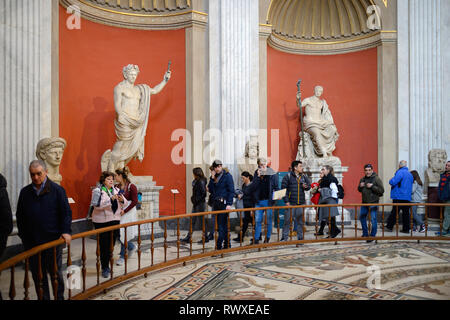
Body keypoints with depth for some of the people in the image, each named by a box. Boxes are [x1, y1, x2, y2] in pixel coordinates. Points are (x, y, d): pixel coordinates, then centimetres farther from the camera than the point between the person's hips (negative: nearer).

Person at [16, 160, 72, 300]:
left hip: (53, 241, -3)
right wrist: (23, 235, 7)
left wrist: (66, 231, -13)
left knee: (56, 273, 11)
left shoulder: (57, 190, -3)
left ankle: (59, 297, 27)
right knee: (37, 275, 11)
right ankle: (43, 298, 25)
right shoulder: (25, 192, 6)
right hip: (32, 242, 3)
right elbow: (20, 216, 12)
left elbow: (66, 212, -4)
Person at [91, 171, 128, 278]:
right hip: (102, 222, -5)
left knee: (112, 244, 9)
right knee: (104, 245, -1)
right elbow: (97, 205, -20)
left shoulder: (116, 190, 10)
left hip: (115, 220, 5)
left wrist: (122, 200, -13)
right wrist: (111, 199, -26)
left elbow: (125, 204, 10)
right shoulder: (97, 191, -5)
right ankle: (104, 268, 12)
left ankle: (107, 266, 25)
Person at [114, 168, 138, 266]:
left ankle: (122, 257, 17)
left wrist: (124, 211, -17)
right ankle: (131, 247, 31)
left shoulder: (131, 187, -10)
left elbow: (135, 201, -13)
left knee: (124, 234, -2)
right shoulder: (117, 187, 7)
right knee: (119, 233, 4)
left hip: (128, 213, -5)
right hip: (119, 213, 6)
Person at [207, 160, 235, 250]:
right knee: (224, 225, 11)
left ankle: (219, 245, -5)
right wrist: (212, 178, -3)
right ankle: (227, 244, 20)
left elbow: (231, 191, -9)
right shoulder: (214, 176, 14)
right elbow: (210, 189, 6)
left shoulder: (227, 176, -5)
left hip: (223, 203, -6)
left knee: (222, 225, -7)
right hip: (215, 203, 6)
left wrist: (229, 204, -17)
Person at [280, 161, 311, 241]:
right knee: (287, 221, 0)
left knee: (301, 221, 9)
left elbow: (309, 185, 17)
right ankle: (284, 237, 10)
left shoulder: (304, 176, 11)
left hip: (301, 203, 4)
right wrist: (286, 201, -12)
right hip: (291, 204, -4)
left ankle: (300, 237, 20)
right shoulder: (288, 176, -3)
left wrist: (306, 186, -8)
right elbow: (283, 189, -6)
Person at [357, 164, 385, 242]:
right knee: (362, 217, 13)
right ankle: (365, 234, 29)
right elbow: (359, 190, 21)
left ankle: (372, 236, 8)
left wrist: (372, 186, -21)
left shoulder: (377, 179, -8)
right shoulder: (362, 179, 11)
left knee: (373, 220, -5)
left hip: (373, 203, -7)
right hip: (364, 202, 7)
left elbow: (381, 190, -13)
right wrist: (360, 186, -2)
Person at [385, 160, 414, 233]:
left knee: (394, 212, -1)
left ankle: (389, 226, 4)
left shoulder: (400, 172, -11)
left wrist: (391, 180, 1)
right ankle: (406, 229, 13)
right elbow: (411, 183, 23)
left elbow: (393, 182, -20)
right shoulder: (410, 174, 14)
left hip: (399, 197, -7)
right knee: (406, 213, 9)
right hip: (407, 197, 7)